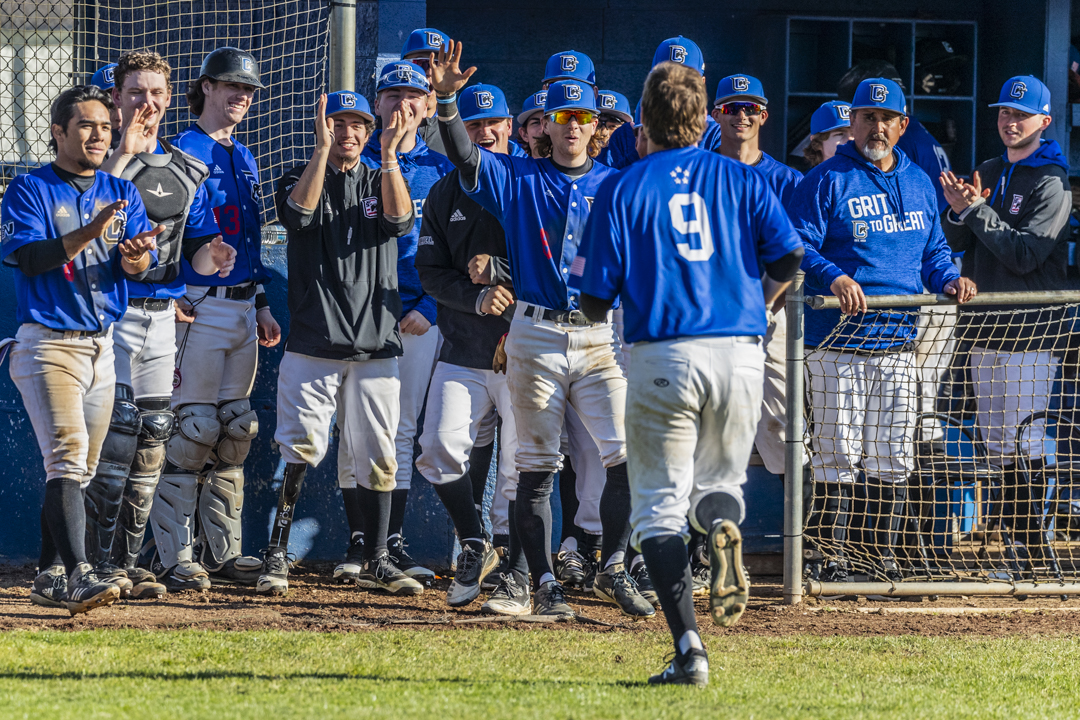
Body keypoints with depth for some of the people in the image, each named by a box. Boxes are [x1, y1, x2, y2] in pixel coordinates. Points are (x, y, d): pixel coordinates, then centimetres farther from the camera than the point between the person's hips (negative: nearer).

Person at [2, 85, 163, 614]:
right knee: (67, 457, -19)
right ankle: (77, 575, -28)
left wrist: (135, 258, -22)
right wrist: (85, 235, -29)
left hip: (103, 345, 6)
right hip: (49, 344, -6)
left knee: (77, 469, 10)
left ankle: (49, 578, 17)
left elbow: (145, 262, 2)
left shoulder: (122, 194, 13)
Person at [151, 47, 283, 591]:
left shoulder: (244, 160, 19)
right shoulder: (180, 152, -6)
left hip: (243, 306, 8)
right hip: (197, 308, -8)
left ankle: (223, 552, 15)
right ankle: (174, 558, -6)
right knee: (189, 430, -9)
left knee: (235, 433, 9)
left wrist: (262, 307, 18)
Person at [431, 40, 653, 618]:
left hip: (600, 338, 1)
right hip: (535, 338, -1)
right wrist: (446, 99, -26)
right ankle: (544, 583, 10)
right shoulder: (518, 180, 5)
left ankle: (612, 572, 8)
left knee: (628, 457, -8)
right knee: (537, 466, 2)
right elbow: (465, 156, -9)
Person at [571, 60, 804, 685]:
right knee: (720, 479, 22)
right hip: (741, 353, 2)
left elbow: (596, 302, 1)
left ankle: (689, 649, -12)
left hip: (665, 357, -2)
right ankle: (723, 524, -17)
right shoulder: (742, 180, 9)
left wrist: (586, 279, 24)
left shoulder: (623, 190, 4)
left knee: (661, 505, 3)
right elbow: (789, 259, -3)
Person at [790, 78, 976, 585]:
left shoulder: (919, 184, 16)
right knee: (837, 453, -6)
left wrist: (948, 279, 1)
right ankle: (833, 559, -1)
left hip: (898, 343, 5)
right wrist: (833, 277, -26)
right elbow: (798, 244, -9)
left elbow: (933, 249, 22)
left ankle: (884, 558, 16)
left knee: (894, 457, 7)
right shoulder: (826, 181, -2)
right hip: (837, 343, -5)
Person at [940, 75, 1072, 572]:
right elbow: (958, 244, 12)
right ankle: (1023, 546, 14)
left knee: (1022, 442, -10)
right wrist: (958, 211, -9)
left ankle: (1036, 553, -7)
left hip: (1030, 332, -7)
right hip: (985, 328, 7)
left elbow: (1026, 255, -17)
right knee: (996, 443, 8)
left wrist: (979, 210, -17)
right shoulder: (988, 173, 15)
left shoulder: (1051, 184, -7)